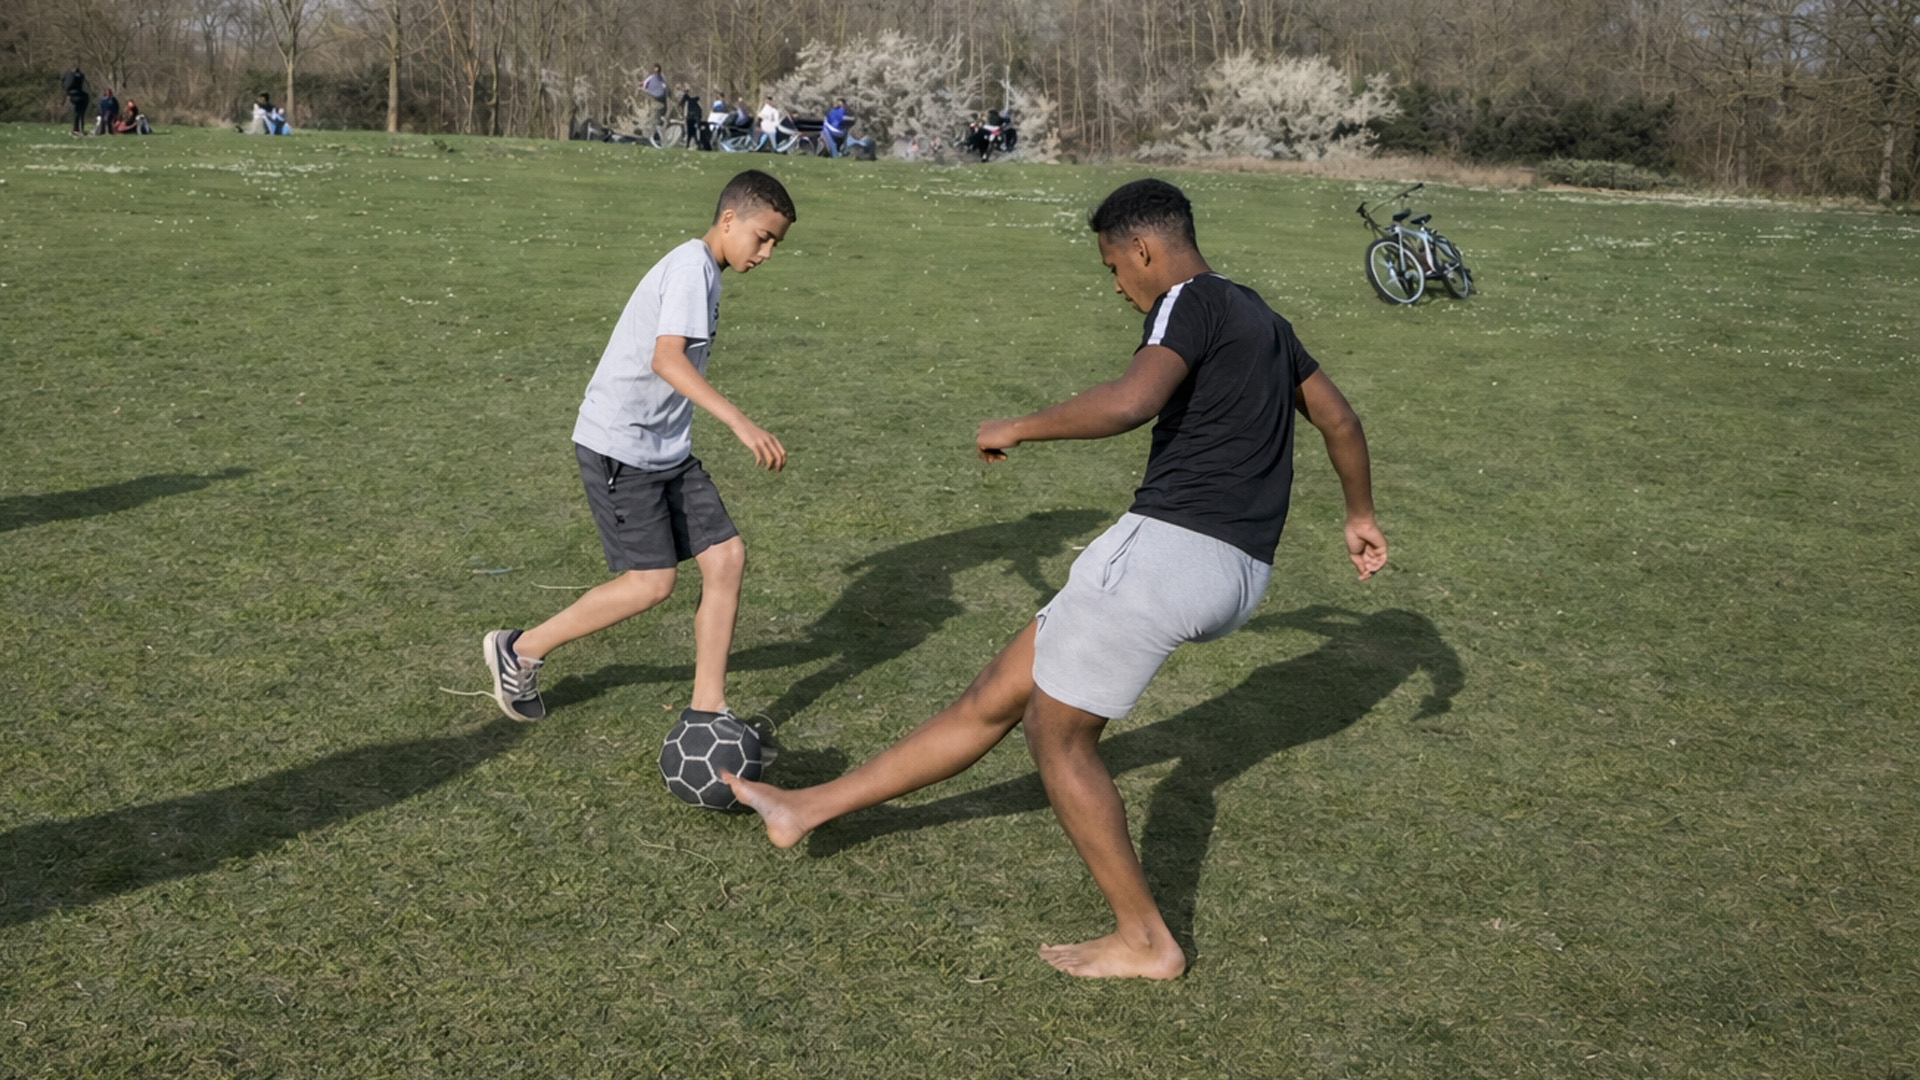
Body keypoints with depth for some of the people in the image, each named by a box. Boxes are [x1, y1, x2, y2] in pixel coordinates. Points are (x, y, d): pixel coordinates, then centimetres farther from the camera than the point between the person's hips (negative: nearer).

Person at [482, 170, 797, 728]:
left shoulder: (704, 270, 15)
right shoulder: (692, 267, -16)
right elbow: (667, 359, -30)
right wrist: (740, 422, -37)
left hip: (667, 449, 10)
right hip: (618, 447, -10)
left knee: (726, 555, -1)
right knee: (652, 581, -8)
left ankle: (706, 711, 6)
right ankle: (520, 651, 11)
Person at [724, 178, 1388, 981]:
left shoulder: (1190, 304, -8)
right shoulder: (1261, 318, 22)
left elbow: (1129, 402, -27)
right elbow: (1339, 418, 32)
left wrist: (1018, 429, -13)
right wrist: (1359, 515, 47)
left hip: (1171, 546, -10)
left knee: (1057, 732, 6)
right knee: (997, 697, 10)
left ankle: (1145, 941, 14)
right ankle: (810, 808, 18)